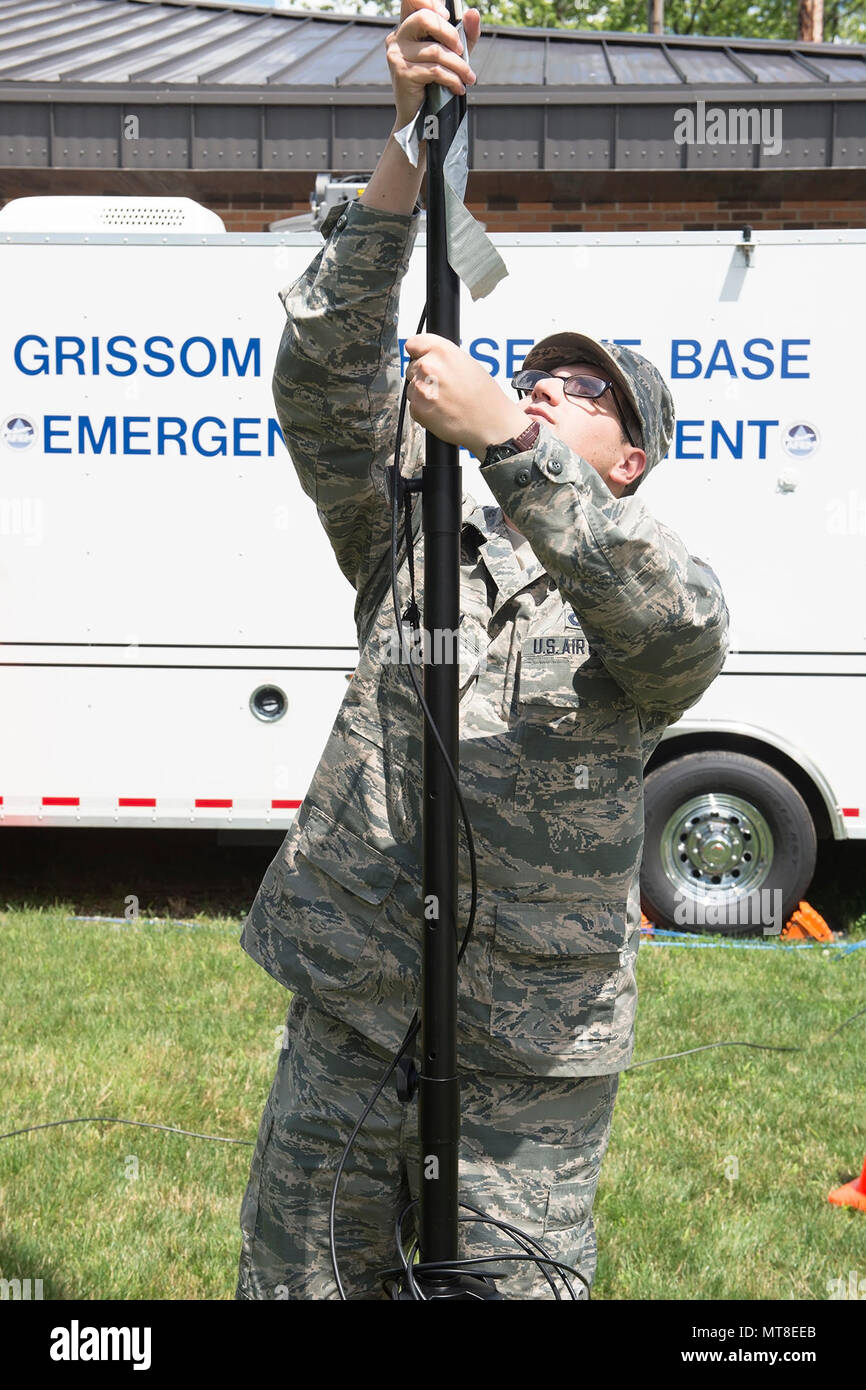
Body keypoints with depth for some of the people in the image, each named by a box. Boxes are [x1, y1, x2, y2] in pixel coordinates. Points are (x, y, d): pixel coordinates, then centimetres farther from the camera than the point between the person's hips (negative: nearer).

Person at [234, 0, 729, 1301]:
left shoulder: (631, 603, 1)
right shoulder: (415, 551, 9)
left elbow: (682, 631, -24)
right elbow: (323, 377, -3)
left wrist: (511, 439, -31)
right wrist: (408, 153, -14)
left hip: (528, 1075, -3)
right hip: (343, 1032, 3)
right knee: (292, 1283, 11)